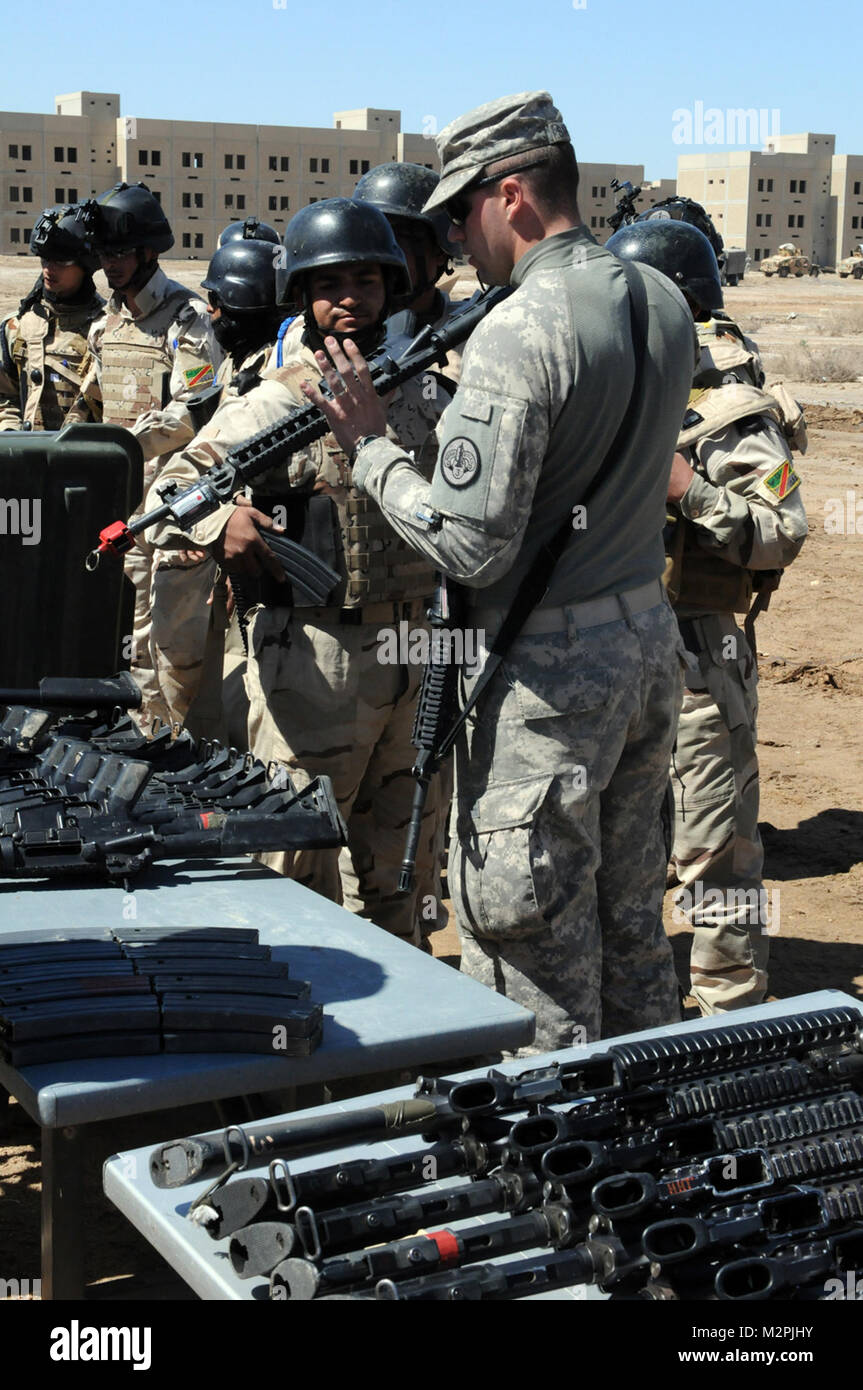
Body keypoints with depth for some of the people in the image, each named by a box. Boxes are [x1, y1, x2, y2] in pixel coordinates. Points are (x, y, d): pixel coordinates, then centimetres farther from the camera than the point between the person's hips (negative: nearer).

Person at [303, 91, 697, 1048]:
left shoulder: (517, 332, -21)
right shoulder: (662, 302, 6)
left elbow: (471, 546, -23)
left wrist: (368, 444, -10)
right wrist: (412, 400, 10)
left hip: (549, 676, -9)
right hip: (650, 643, 9)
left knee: (533, 948, 3)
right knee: (629, 924, 20)